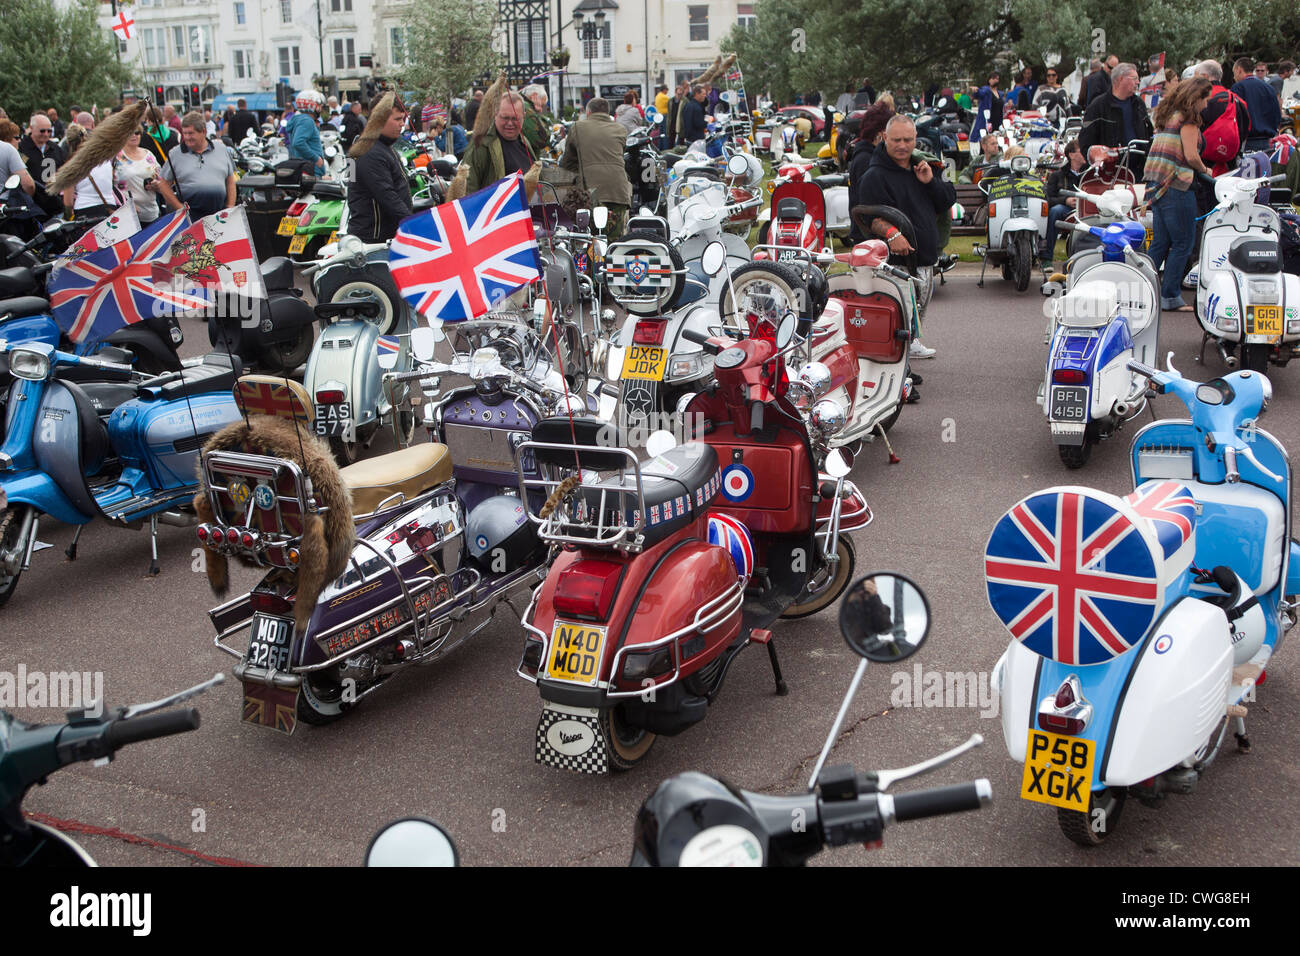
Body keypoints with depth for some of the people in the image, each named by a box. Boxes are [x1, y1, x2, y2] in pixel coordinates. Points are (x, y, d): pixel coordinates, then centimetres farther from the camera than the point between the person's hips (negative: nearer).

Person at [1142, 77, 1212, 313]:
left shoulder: (1168, 114, 17)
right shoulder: (1188, 119, -10)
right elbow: (1191, 156, -16)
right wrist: (1204, 170, 2)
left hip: (1156, 184, 9)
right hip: (1176, 186, -9)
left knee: (1161, 241, 13)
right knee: (1182, 244, -1)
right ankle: (1170, 297, 0)